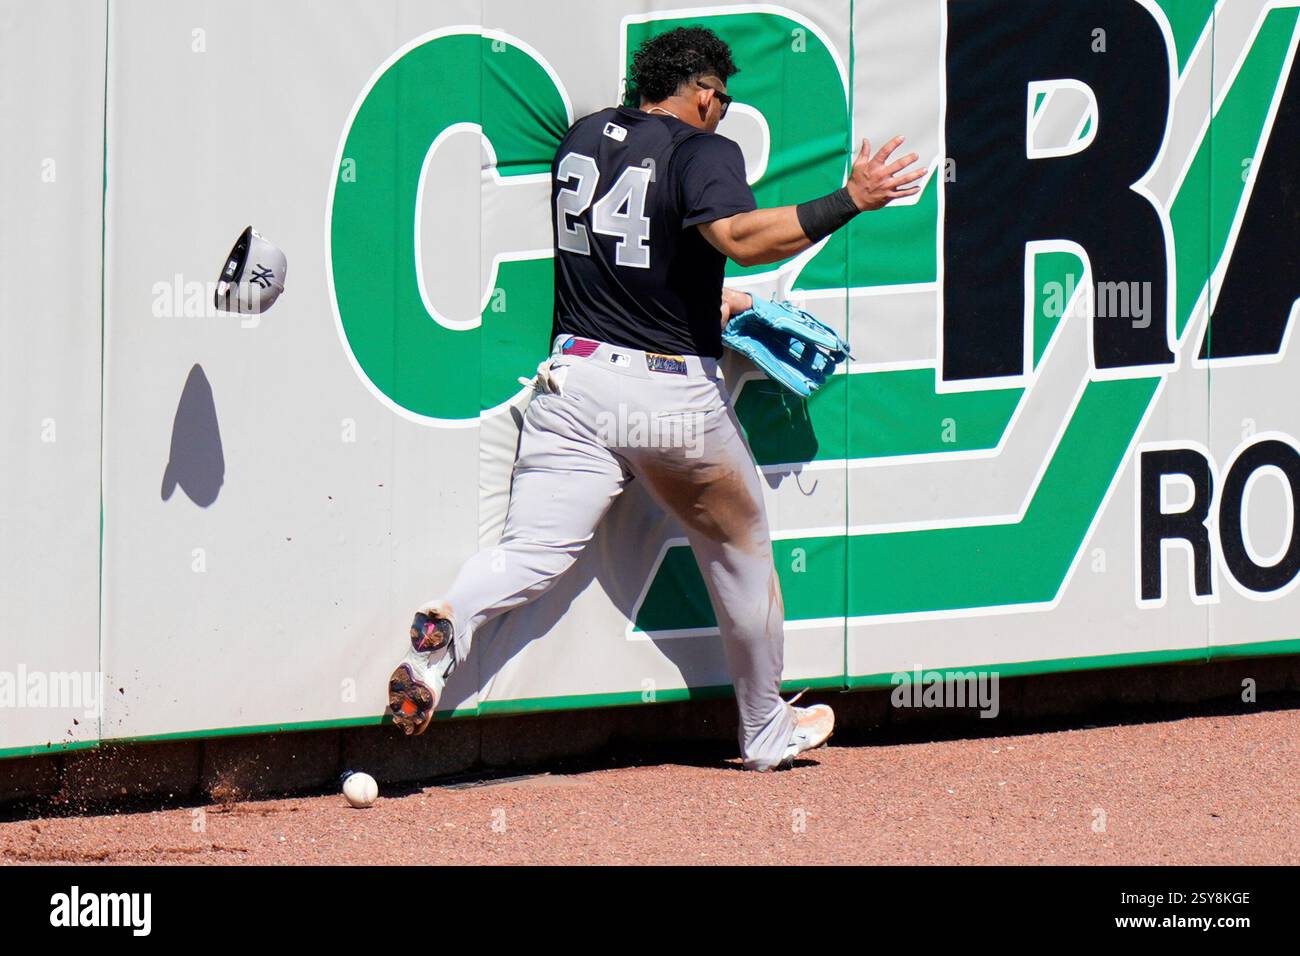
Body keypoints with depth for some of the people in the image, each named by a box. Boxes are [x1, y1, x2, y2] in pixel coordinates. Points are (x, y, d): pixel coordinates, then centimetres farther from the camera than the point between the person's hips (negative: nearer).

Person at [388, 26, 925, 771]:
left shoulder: (583, 137, 13)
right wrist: (850, 200, -24)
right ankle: (767, 731, 29)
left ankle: (450, 625, -39)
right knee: (739, 548, 17)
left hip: (576, 376, 4)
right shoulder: (702, 151, -9)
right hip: (673, 394, -4)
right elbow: (739, 235, -28)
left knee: (537, 549, -7)